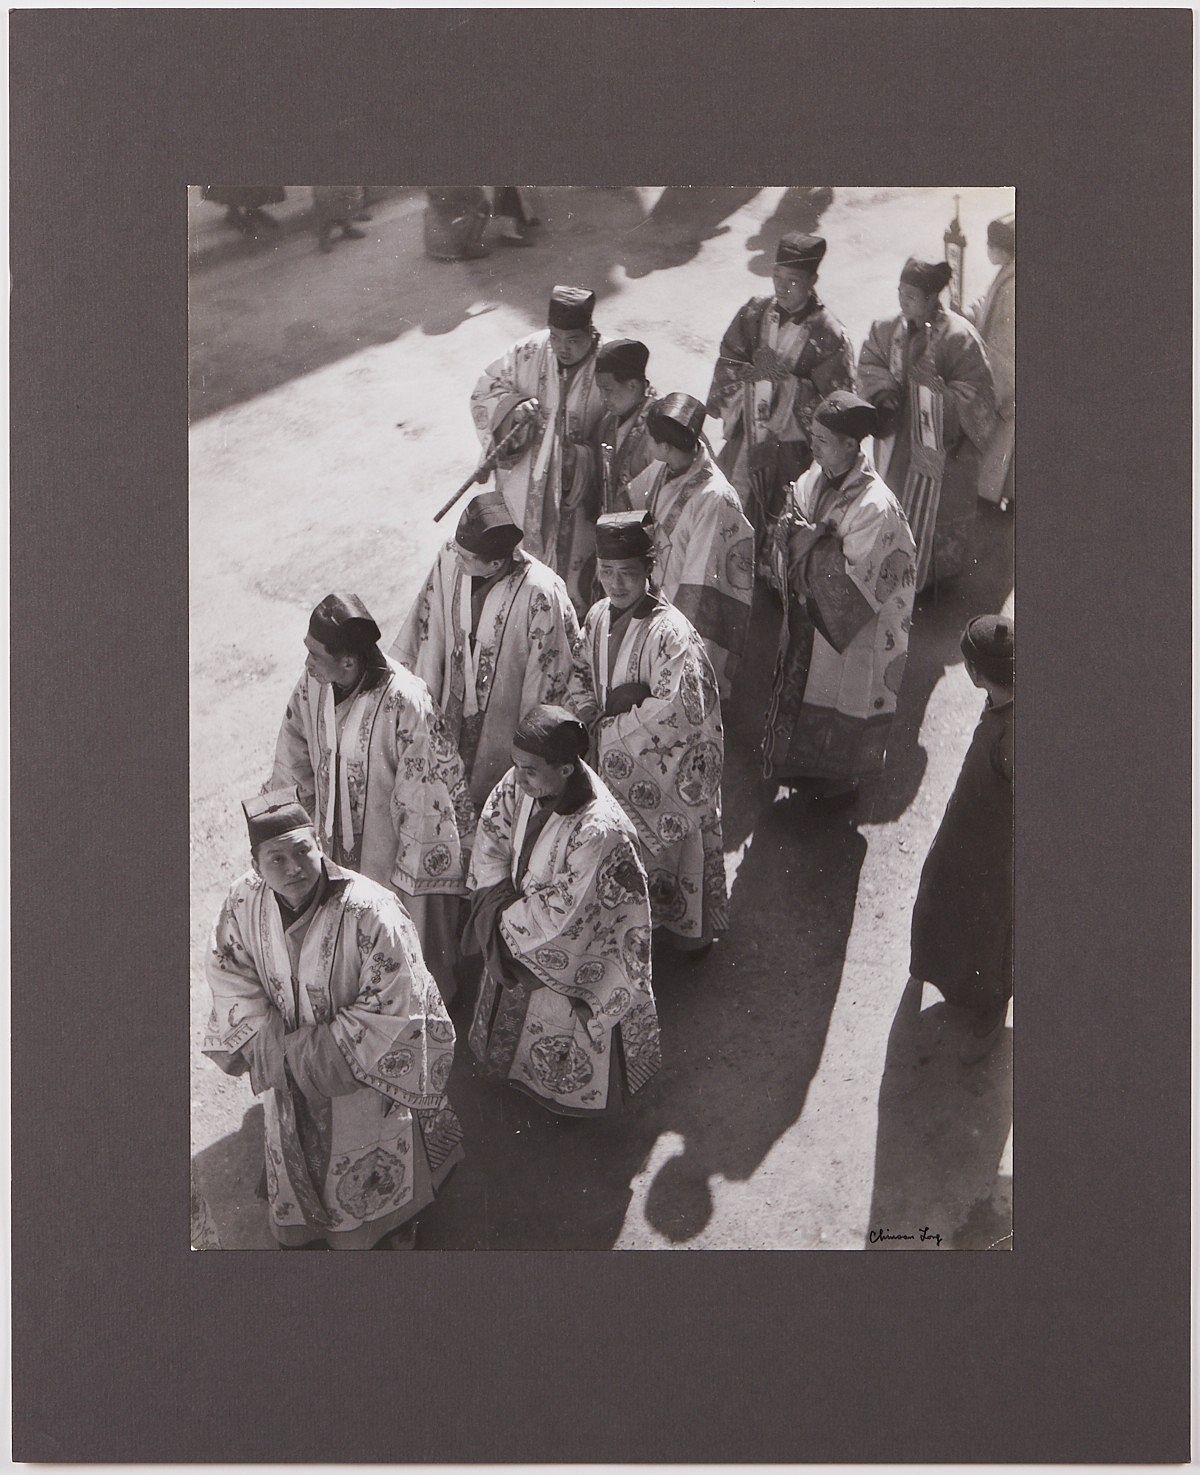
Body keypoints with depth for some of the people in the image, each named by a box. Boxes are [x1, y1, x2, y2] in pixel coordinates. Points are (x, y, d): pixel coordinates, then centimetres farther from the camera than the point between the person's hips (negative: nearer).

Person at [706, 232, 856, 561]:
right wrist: (756, 371, -17)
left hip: (794, 450, -4)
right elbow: (727, 364, 5)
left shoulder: (828, 335, -11)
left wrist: (789, 380, -22)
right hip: (746, 438, 5)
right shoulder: (755, 313, 3)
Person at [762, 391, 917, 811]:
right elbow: (788, 538, 3)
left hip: (850, 627, -7)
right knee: (801, 686, 23)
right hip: (807, 611, 7)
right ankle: (805, 764, 46)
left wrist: (807, 539, -25)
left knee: (841, 697, 14)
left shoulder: (876, 507, -29)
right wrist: (791, 531, -21)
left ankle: (842, 779, 37)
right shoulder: (814, 479, -7)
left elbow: (852, 579, -26)